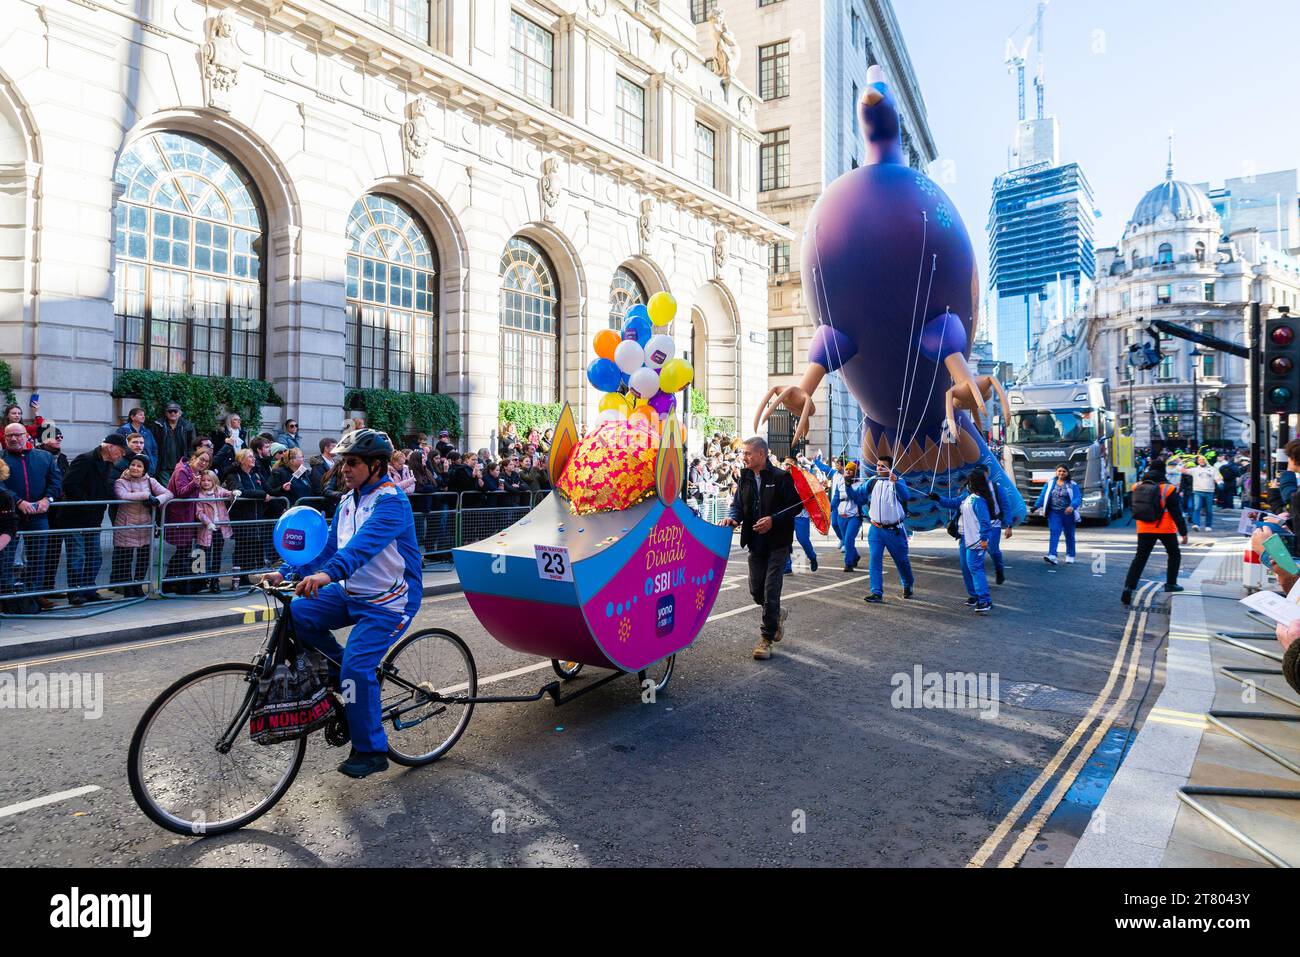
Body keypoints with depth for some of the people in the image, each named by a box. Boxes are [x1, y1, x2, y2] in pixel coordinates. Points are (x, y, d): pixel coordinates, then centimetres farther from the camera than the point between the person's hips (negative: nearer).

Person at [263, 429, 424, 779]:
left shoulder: (391, 501, -17)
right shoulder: (348, 501, 10)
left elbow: (367, 541, -35)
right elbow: (328, 547, 10)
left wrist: (329, 573, -49)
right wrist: (286, 573, -2)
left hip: (388, 602, -8)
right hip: (352, 592, 8)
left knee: (357, 667, -18)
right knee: (297, 613, -11)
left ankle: (371, 751, 1)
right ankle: (340, 669, 10)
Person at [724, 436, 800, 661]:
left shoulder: (780, 477, -10)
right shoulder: (745, 478, 7)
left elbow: (796, 505, -9)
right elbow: (738, 503, 12)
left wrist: (773, 520, -20)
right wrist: (733, 517, -10)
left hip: (777, 543, -6)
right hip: (756, 543, 6)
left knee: (771, 591, -6)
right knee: (756, 591, 9)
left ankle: (766, 638, 6)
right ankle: (776, 615, 39)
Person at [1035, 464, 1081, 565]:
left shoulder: (1072, 485, 0)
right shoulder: (1050, 483, 6)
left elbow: (1078, 498, -10)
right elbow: (1043, 495, 5)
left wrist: (1072, 506, -30)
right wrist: (1036, 506, -8)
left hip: (1068, 513, 0)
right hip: (1054, 513, 0)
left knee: (1069, 535, 12)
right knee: (1053, 533, -14)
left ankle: (1070, 556, 27)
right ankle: (1052, 556, -25)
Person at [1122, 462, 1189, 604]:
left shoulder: (1138, 487, 2)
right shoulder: (1168, 488, -9)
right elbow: (1176, 513, -8)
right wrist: (1183, 532, -4)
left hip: (1144, 529, 3)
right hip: (1165, 529, -3)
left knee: (1140, 558, 2)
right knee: (1174, 554, 22)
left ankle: (1128, 587, -12)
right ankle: (1171, 583, 22)